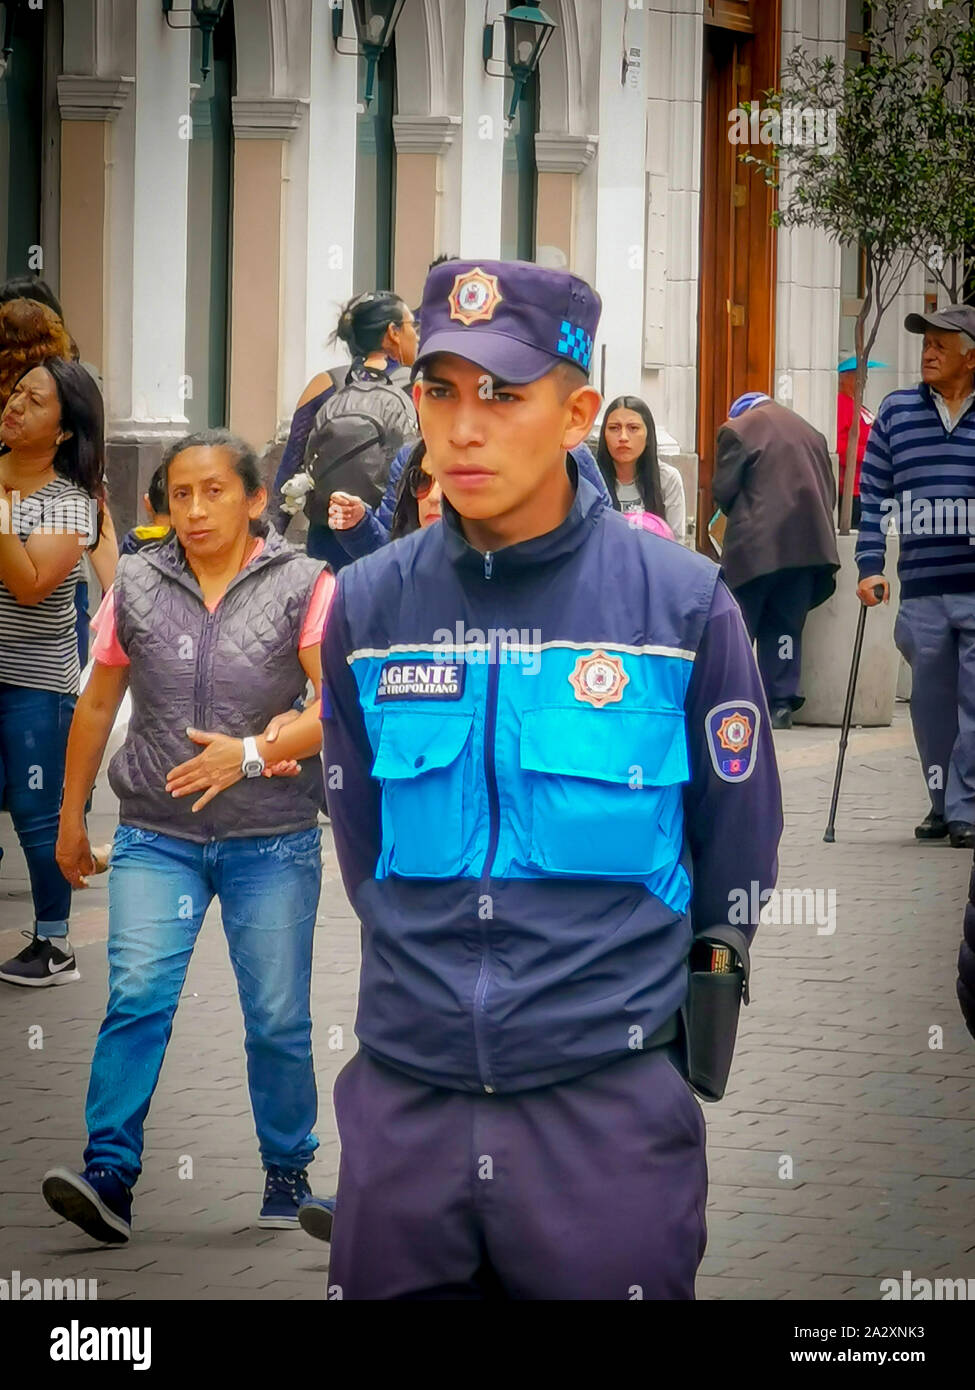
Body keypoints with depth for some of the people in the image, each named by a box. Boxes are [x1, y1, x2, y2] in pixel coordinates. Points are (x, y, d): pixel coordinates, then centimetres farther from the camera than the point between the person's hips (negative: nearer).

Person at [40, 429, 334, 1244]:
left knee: (278, 1017, 3)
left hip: (273, 840, -1)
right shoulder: (138, 585, 5)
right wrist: (71, 819, 15)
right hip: (157, 837, 1)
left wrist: (253, 752, -22)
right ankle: (109, 1179, -16)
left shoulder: (303, 587, -3)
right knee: (137, 996, -14)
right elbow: (98, 705, 13)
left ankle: (288, 1176, 19)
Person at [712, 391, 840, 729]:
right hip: (807, 544, 5)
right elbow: (829, 490, 15)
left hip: (756, 545, -5)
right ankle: (782, 704, 3)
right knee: (786, 625, 8)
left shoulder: (738, 429, 0)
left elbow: (723, 490, -2)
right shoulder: (811, 434, 18)